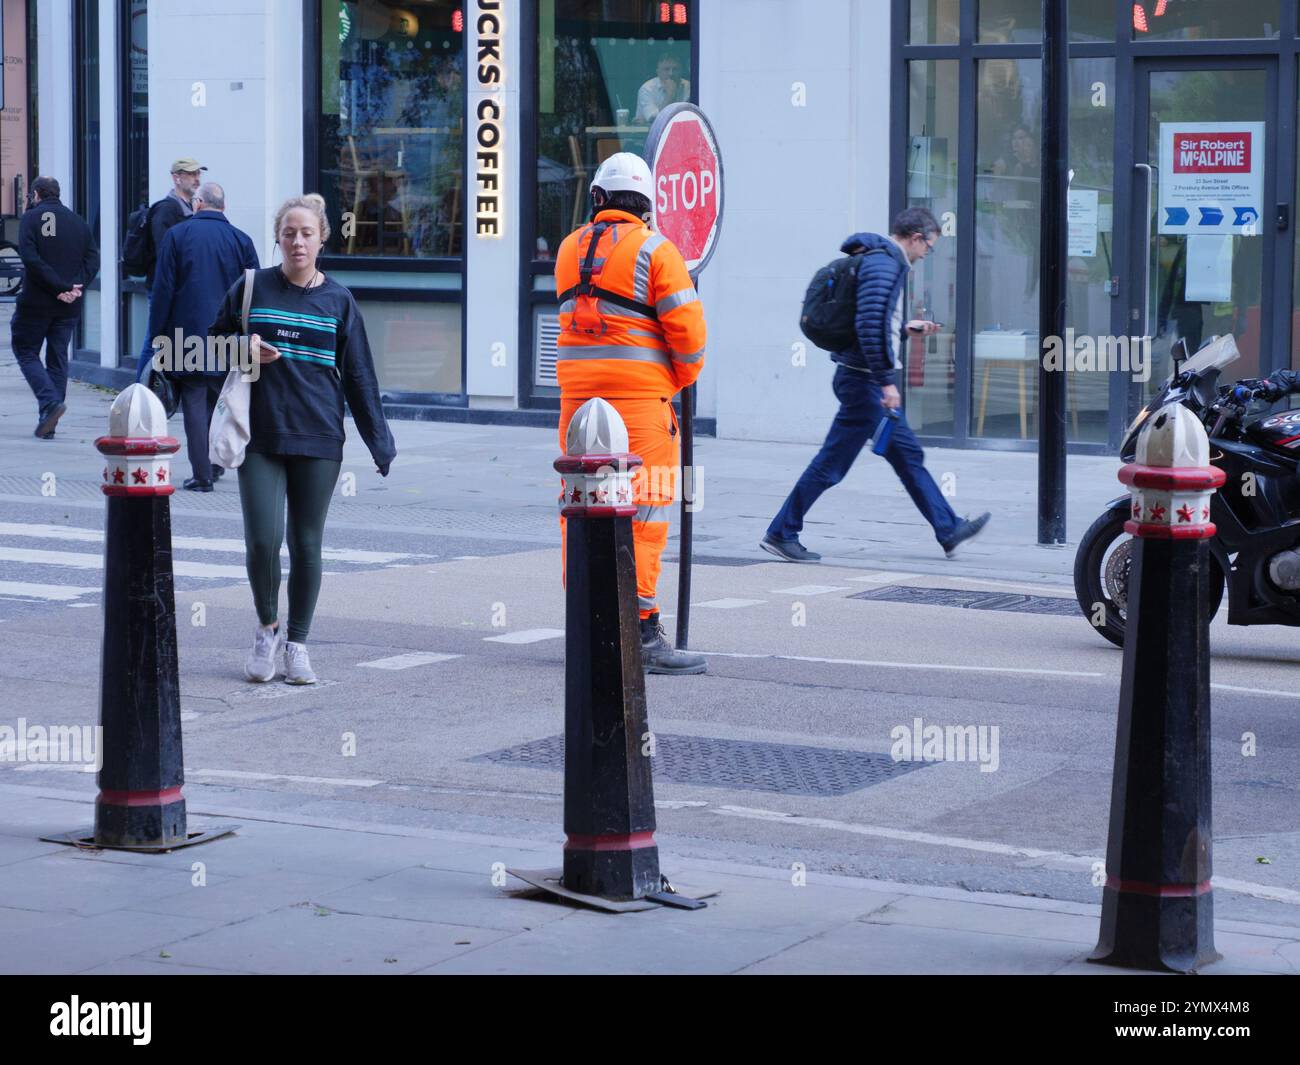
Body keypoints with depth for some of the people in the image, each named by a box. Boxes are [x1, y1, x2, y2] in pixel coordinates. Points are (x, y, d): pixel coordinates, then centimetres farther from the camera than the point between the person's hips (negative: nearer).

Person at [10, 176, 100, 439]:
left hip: (36, 301, -5)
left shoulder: (31, 218, -5)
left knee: (25, 351, 7)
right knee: (58, 359, 11)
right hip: (69, 307, 5)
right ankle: (48, 424, 9)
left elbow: (30, 258, -17)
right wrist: (76, 286, -8)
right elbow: (93, 259, 1)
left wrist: (62, 287, -16)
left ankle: (50, 402, -15)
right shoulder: (77, 221, 10)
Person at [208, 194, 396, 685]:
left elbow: (359, 376, 8)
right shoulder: (252, 288, 3)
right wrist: (245, 347, -8)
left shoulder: (338, 301, 5)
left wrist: (378, 441, 5)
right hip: (260, 437, -1)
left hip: (319, 441, 1)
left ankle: (297, 644, 17)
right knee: (263, 538, -11)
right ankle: (267, 627, 13)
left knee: (306, 544, 4)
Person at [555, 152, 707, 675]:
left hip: (577, 394, 5)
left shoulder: (569, 249, 10)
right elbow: (688, 331, -11)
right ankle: (642, 630, -5)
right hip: (639, 396, -5)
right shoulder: (655, 250, -7)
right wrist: (680, 379, 8)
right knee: (643, 513, -3)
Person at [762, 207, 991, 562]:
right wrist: (887, 380, -24)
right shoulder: (884, 263, -16)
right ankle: (780, 533, 4)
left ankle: (948, 531, 19)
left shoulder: (882, 260, 15)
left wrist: (905, 329, 22)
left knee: (908, 455, 13)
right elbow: (870, 324, -26)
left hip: (868, 381, 11)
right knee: (831, 463, -4)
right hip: (865, 380, -11)